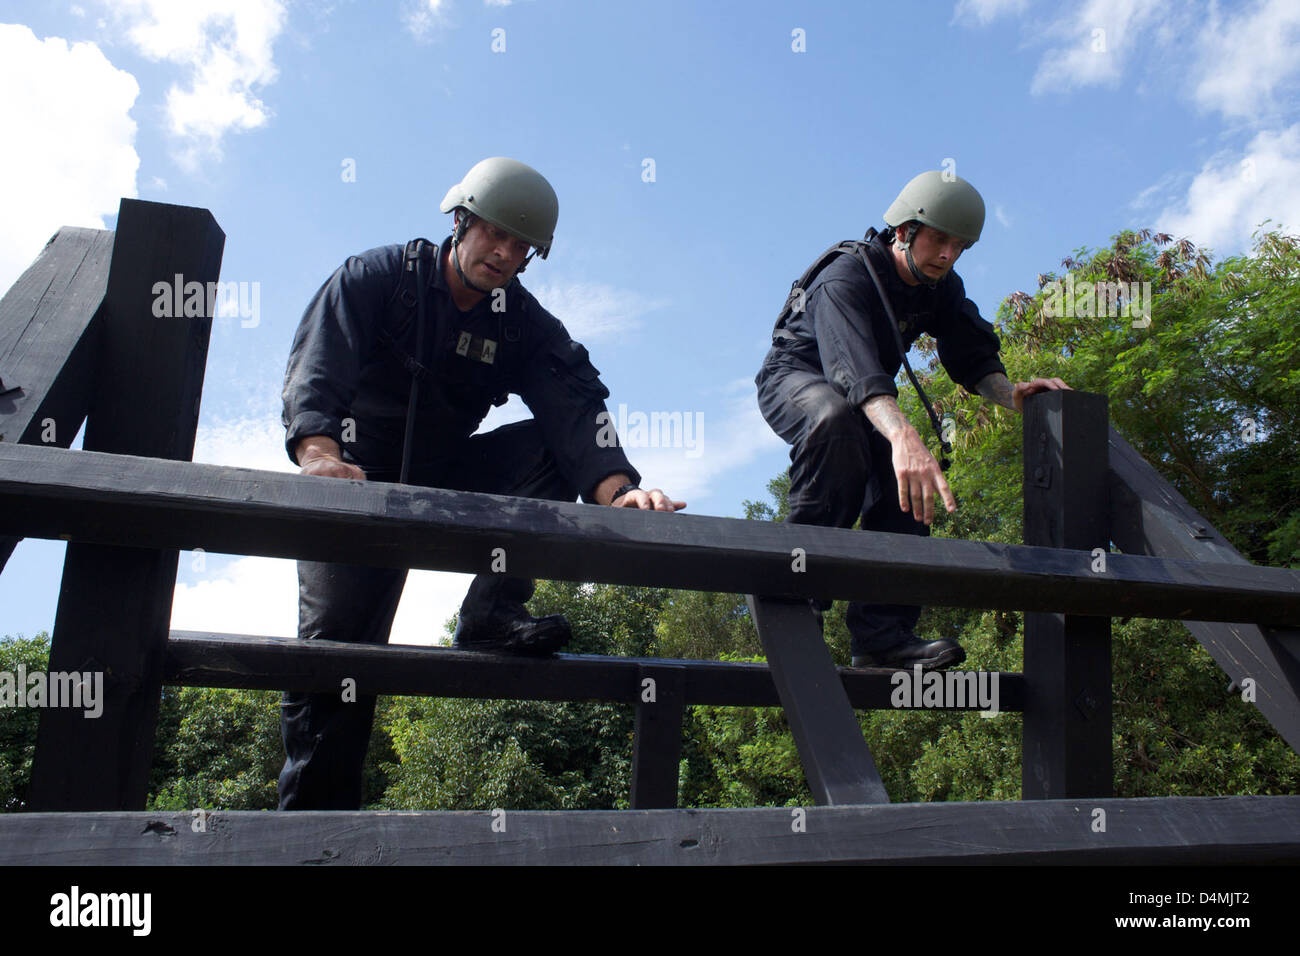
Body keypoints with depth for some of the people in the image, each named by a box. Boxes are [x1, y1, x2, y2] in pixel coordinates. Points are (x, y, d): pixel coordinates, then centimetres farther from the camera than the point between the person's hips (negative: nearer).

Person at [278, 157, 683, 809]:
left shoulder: (525, 325, -3)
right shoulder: (375, 278, -10)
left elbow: (575, 405, -20)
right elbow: (316, 368, -26)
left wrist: (616, 488, -41)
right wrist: (319, 455, -48)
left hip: (447, 477, 3)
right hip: (359, 480, -3)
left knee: (549, 448, -20)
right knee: (336, 636, -14)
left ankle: (492, 614, -23)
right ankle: (315, 811, -2)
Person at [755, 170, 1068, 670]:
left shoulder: (943, 288, -5)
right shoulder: (845, 277, -30)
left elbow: (973, 357, -9)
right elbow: (854, 367, -48)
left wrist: (1011, 393, -33)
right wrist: (903, 436, -65)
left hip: (871, 397, 7)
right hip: (795, 378, -7)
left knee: (908, 486, -15)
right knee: (837, 418, -41)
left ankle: (882, 634, -14)